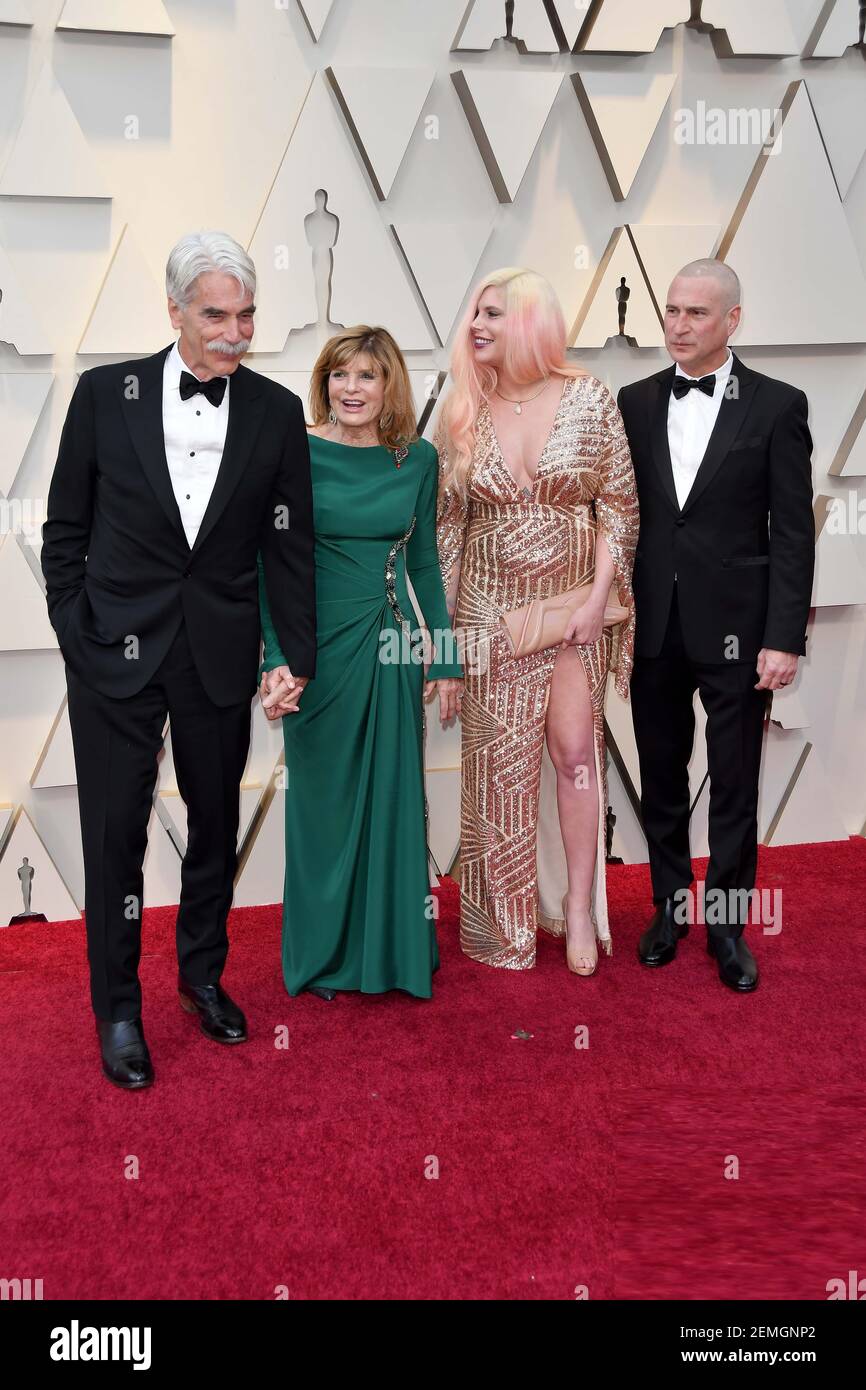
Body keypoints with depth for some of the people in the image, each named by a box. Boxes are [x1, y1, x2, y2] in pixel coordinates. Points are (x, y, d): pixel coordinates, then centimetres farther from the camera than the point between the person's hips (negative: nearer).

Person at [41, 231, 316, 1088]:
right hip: (116, 653, -1)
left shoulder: (276, 412, -1)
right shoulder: (105, 393, -4)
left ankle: (202, 974, 38)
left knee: (216, 825, 15)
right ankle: (117, 1008, 23)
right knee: (115, 833, 5)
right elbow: (65, 529, 2)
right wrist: (76, 634, -3)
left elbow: (289, 547, 3)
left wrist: (301, 659, 2)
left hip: (220, 655, 2)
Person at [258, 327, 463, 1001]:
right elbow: (271, 565, -9)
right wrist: (276, 660, -19)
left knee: (396, 795, 11)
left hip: (392, 647, 3)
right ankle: (324, 952, 29)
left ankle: (397, 945, 30)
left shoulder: (419, 457, 2)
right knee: (324, 798, 10)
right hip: (321, 647, -3)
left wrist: (446, 657, 7)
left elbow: (424, 560, 9)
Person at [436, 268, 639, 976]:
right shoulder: (464, 412, 2)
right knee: (501, 757, 6)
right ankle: (509, 917, 21)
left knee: (575, 747, -3)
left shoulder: (591, 399, -3)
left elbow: (619, 504, -2)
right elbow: (449, 520, 5)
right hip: (491, 610, 1)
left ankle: (578, 905, 14)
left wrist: (598, 596, -10)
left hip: (573, 605, -1)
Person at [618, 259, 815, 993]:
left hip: (735, 624, -2)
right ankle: (670, 907, 29)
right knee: (661, 779, 13)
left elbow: (793, 532, -5)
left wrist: (784, 637, -11)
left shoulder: (777, 404, -3)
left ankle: (727, 923, 23)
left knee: (734, 784, 7)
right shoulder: (635, 402, 6)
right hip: (653, 624, 3)